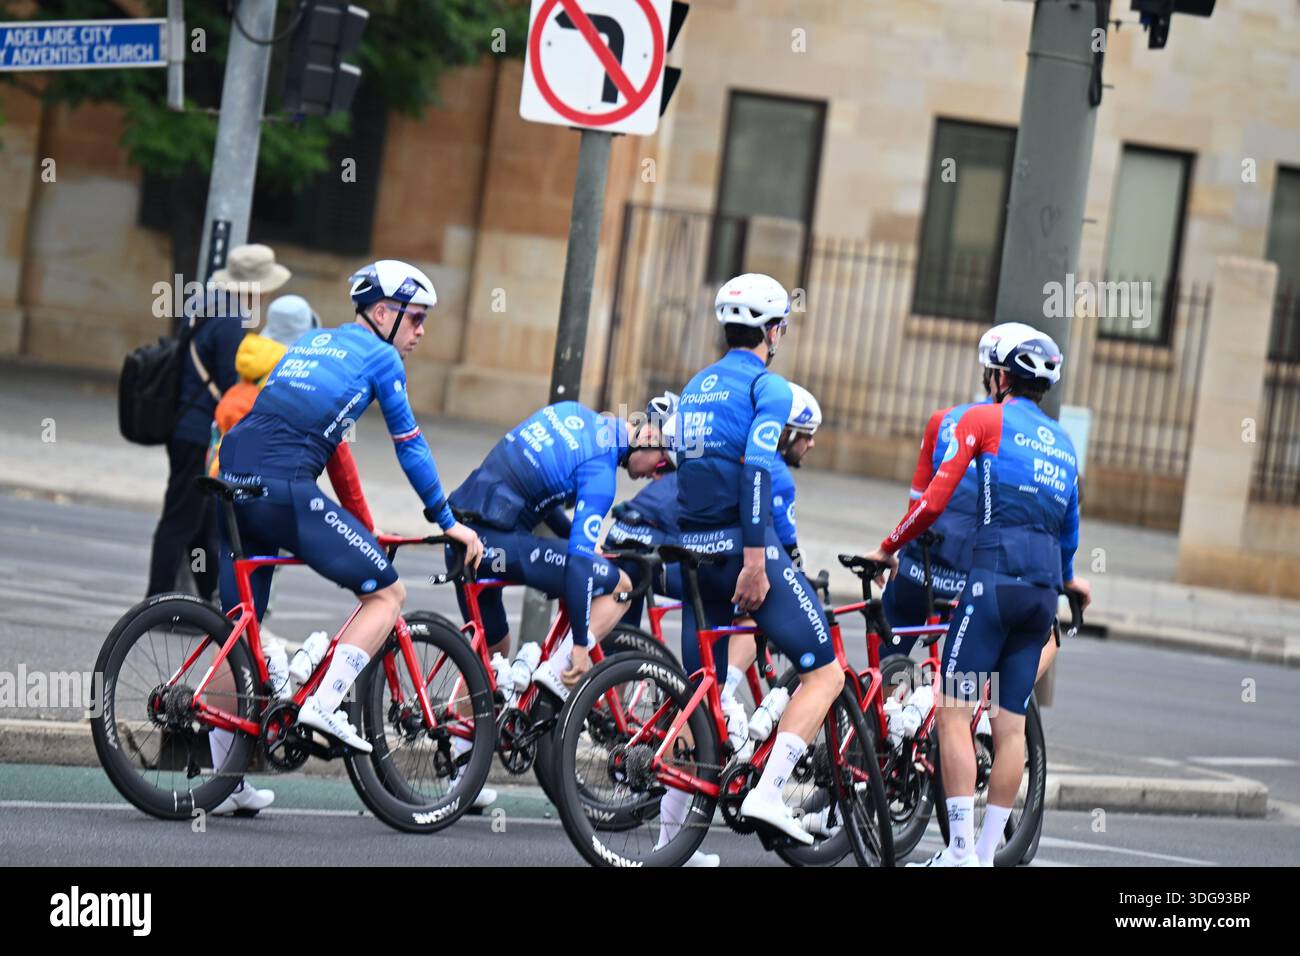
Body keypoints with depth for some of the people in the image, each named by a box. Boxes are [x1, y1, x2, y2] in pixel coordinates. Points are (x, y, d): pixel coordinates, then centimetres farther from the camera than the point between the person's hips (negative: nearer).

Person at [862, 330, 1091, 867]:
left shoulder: (984, 420, 3)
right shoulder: (1062, 443, 22)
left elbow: (934, 500, -3)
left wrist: (889, 548, 11)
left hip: (995, 577, -7)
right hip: (1043, 590, 7)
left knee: (954, 713, -6)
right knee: (1011, 725, 7)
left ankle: (961, 851, -13)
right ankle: (988, 853, 7)